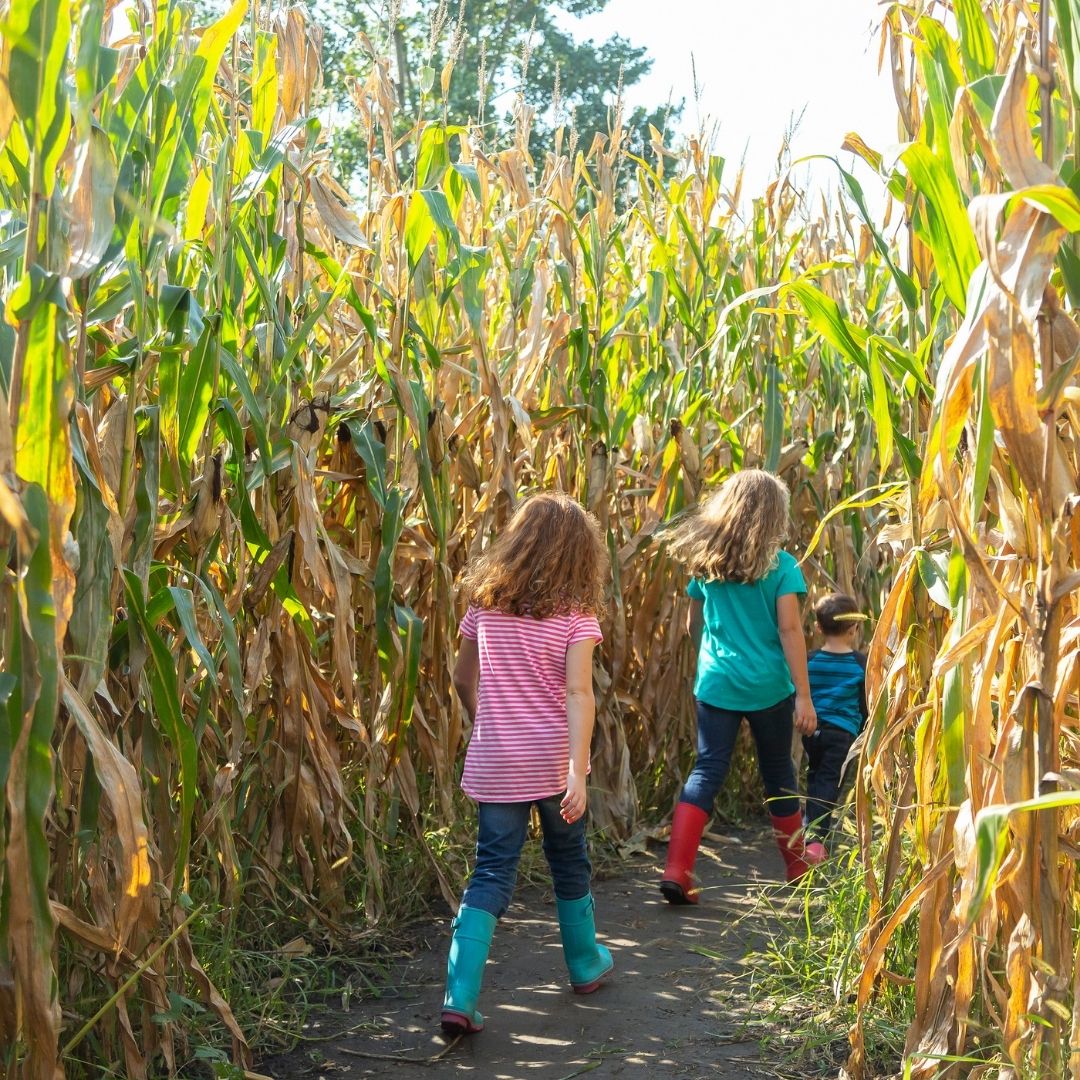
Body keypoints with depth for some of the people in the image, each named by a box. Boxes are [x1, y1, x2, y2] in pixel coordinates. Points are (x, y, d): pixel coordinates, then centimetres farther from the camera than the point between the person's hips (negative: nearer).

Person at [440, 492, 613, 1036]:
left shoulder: (484, 603, 2)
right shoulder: (575, 613, -8)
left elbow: (463, 679, 13)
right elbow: (578, 692, -18)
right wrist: (579, 771, -22)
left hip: (494, 762, 2)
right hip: (553, 760, -2)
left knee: (491, 872, 4)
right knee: (569, 861, 20)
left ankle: (460, 996, -10)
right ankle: (585, 964, 40)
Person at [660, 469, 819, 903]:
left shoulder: (705, 562, 4)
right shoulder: (780, 565, -7)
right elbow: (789, 630, -12)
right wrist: (804, 695, -10)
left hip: (715, 683, 2)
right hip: (768, 686, -2)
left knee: (706, 771, 1)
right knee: (778, 773, 15)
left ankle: (676, 871, -12)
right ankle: (797, 862, 34)